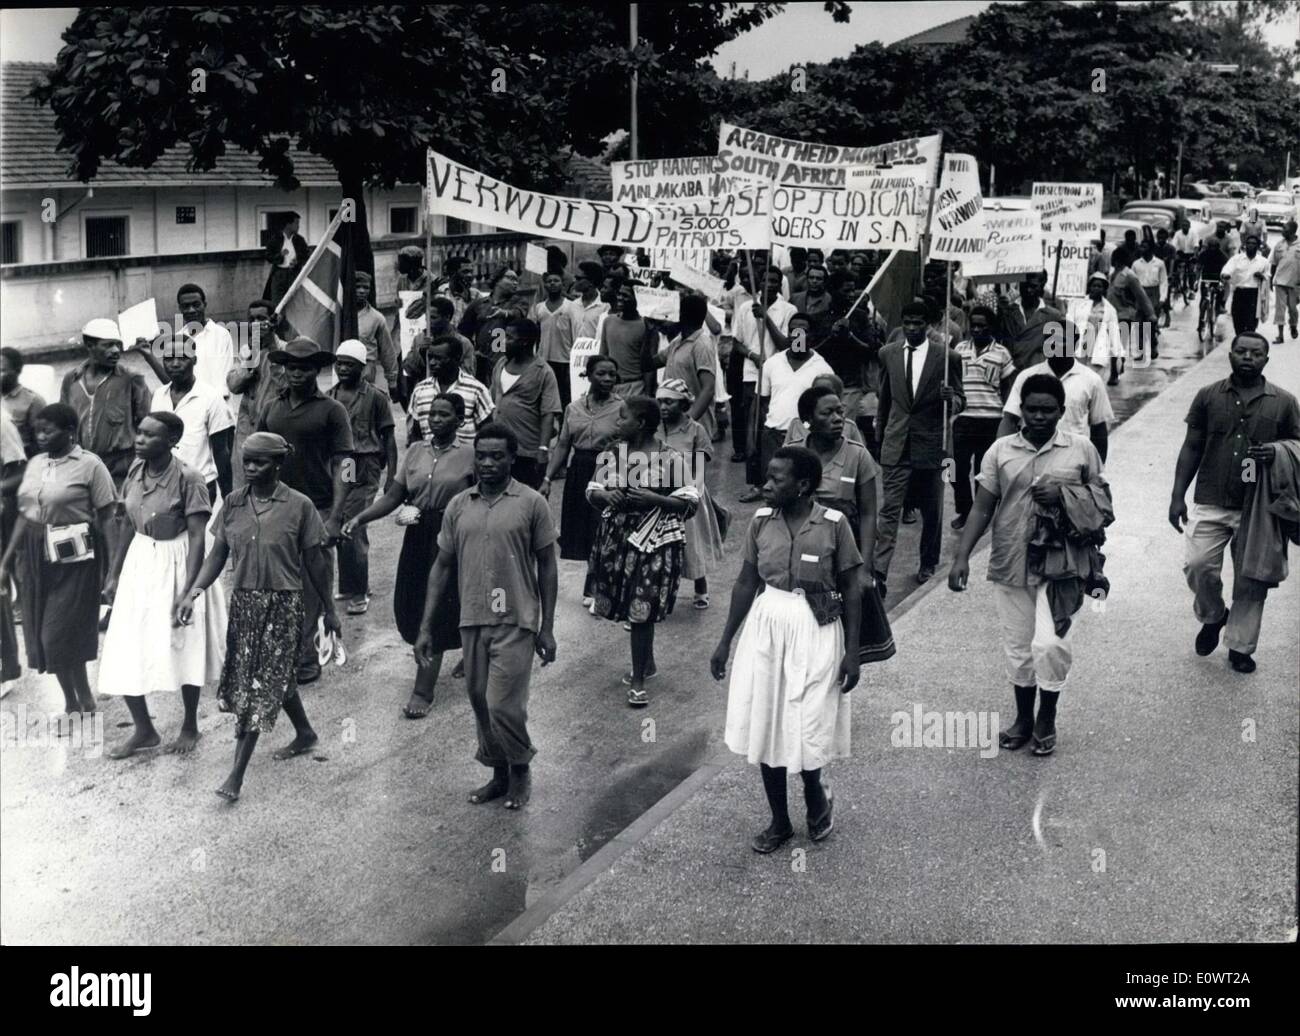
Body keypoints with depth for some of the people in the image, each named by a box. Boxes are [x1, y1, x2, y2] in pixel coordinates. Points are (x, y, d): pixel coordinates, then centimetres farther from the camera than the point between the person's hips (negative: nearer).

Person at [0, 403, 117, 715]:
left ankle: (81, 700, 13)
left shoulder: (89, 465, -8)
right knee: (42, 634, 8)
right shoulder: (35, 464, 10)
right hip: (35, 555, 7)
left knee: (62, 635, -7)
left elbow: (105, 518, -9)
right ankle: (75, 703, 21)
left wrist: (107, 569, -12)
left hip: (73, 558, -6)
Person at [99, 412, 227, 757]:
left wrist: (188, 590, -23)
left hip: (176, 565, -6)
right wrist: (114, 575, 11)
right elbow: (129, 527, 10)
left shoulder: (188, 479, -19)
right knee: (124, 652, 5)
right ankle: (144, 730, 22)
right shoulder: (135, 471, 0)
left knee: (183, 649, 7)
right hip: (140, 563, 6)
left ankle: (190, 726, 28)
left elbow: (197, 536, -19)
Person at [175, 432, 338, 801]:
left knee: (260, 685, -3)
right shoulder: (233, 504, 1)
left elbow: (314, 561, -3)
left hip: (282, 604, -4)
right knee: (276, 676, 16)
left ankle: (237, 774, -1)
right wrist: (192, 593, -12)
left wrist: (329, 610, 3)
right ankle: (305, 733, 42)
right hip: (243, 601, 4)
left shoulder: (299, 506, -9)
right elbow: (218, 554, 2)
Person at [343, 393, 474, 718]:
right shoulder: (415, 450, 7)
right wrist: (360, 518, -9)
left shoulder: (469, 453, -5)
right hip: (417, 537, 5)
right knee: (409, 607, 7)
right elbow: (394, 496, 3)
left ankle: (423, 692, 4)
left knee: (435, 612, -3)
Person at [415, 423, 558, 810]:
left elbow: (546, 567, -1)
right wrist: (426, 628, 5)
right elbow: (442, 566, 9)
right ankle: (499, 774, 30)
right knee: (481, 704, 12)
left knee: (503, 706, -8)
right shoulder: (458, 506, 6)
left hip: (515, 622, -4)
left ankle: (521, 769, 17)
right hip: (471, 622, 4)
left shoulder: (531, 503, -4)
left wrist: (547, 628, -4)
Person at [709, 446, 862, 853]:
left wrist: (852, 652, -8)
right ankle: (779, 821, 23)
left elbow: (851, 591, -5)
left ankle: (816, 794, 28)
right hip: (766, 626, 4)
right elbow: (746, 583, 6)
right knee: (765, 725, 7)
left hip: (816, 632, -3)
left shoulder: (833, 525, -11)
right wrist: (724, 642, 7)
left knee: (808, 727, -4)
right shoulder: (761, 521, -2)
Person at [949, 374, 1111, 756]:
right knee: (1018, 648, 12)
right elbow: (982, 509, 3)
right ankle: (1023, 718, 33)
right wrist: (962, 556, -8)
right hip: (1010, 565, 2)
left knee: (1049, 643, -15)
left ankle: (1046, 720, 8)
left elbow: (1103, 502, 5)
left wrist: (1064, 495, -14)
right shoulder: (1000, 451, 3)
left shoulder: (1081, 450, 0)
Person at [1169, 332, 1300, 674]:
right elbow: (1191, 448, 7)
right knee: (1198, 565, -11)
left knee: (1250, 583, 6)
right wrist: (1178, 496, 1)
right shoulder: (1208, 397, 4)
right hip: (1210, 504, 0)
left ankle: (1240, 647, 22)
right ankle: (1212, 616, 19)